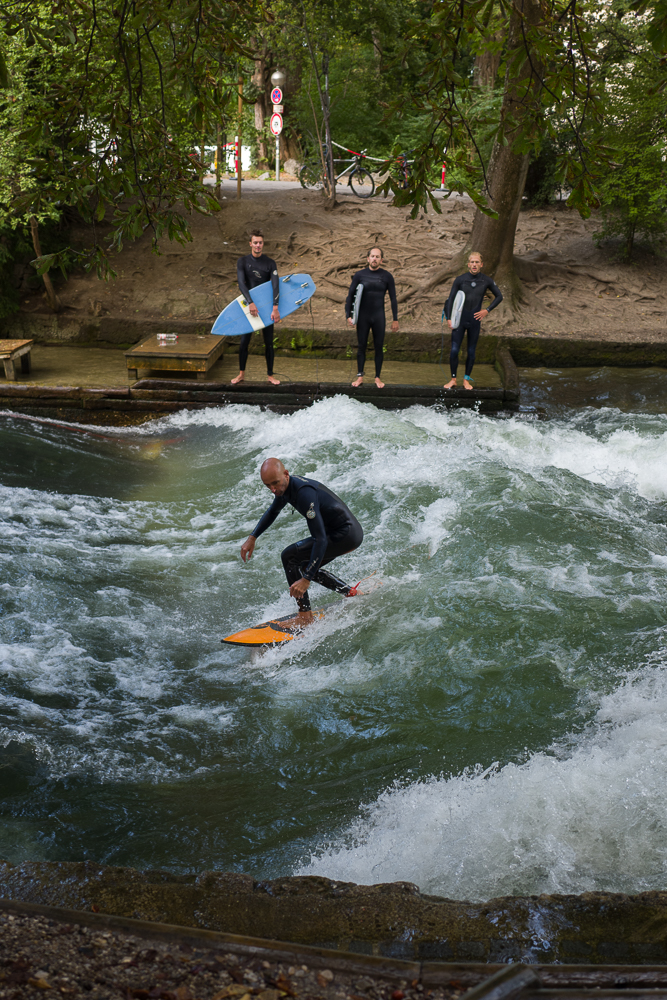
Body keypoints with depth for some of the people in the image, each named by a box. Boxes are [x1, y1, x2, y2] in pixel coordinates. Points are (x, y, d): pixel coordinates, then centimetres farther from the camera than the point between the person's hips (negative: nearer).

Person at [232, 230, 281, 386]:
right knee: (244, 341, -1)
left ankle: (270, 374, 14)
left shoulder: (270, 263, -1)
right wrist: (250, 302, -29)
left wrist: (275, 308, -27)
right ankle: (241, 374, 13)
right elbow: (241, 283, -14)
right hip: (248, 305, 0)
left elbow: (275, 285, -13)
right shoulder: (243, 261, -1)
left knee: (269, 342, 3)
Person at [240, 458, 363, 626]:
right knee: (304, 567, 20)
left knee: (289, 556, -12)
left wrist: (306, 579, -32)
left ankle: (305, 615, -8)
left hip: (346, 535, -10)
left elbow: (320, 540, -31)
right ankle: (351, 592, 26)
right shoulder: (285, 486, 1)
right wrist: (252, 538, 17)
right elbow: (272, 512, 25)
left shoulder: (304, 493, -28)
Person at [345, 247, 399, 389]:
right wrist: (348, 315, -5)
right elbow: (350, 296, 4)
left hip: (379, 317, 0)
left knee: (379, 348, 4)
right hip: (363, 317, 0)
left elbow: (393, 299, 4)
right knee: (361, 346, 5)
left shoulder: (387, 276, 1)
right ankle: (360, 376, 14)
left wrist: (395, 320, 1)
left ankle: (378, 377, 12)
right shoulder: (360, 275, 0)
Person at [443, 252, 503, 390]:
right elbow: (451, 299, 1)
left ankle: (466, 379, 19)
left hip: (475, 320, 1)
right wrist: (449, 318, -5)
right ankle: (453, 379, 8)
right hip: (460, 320, -1)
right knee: (454, 350, -6)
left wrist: (487, 310, 0)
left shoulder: (487, 281, -2)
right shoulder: (460, 279, -4)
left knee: (471, 352, 6)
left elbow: (499, 297, 11)